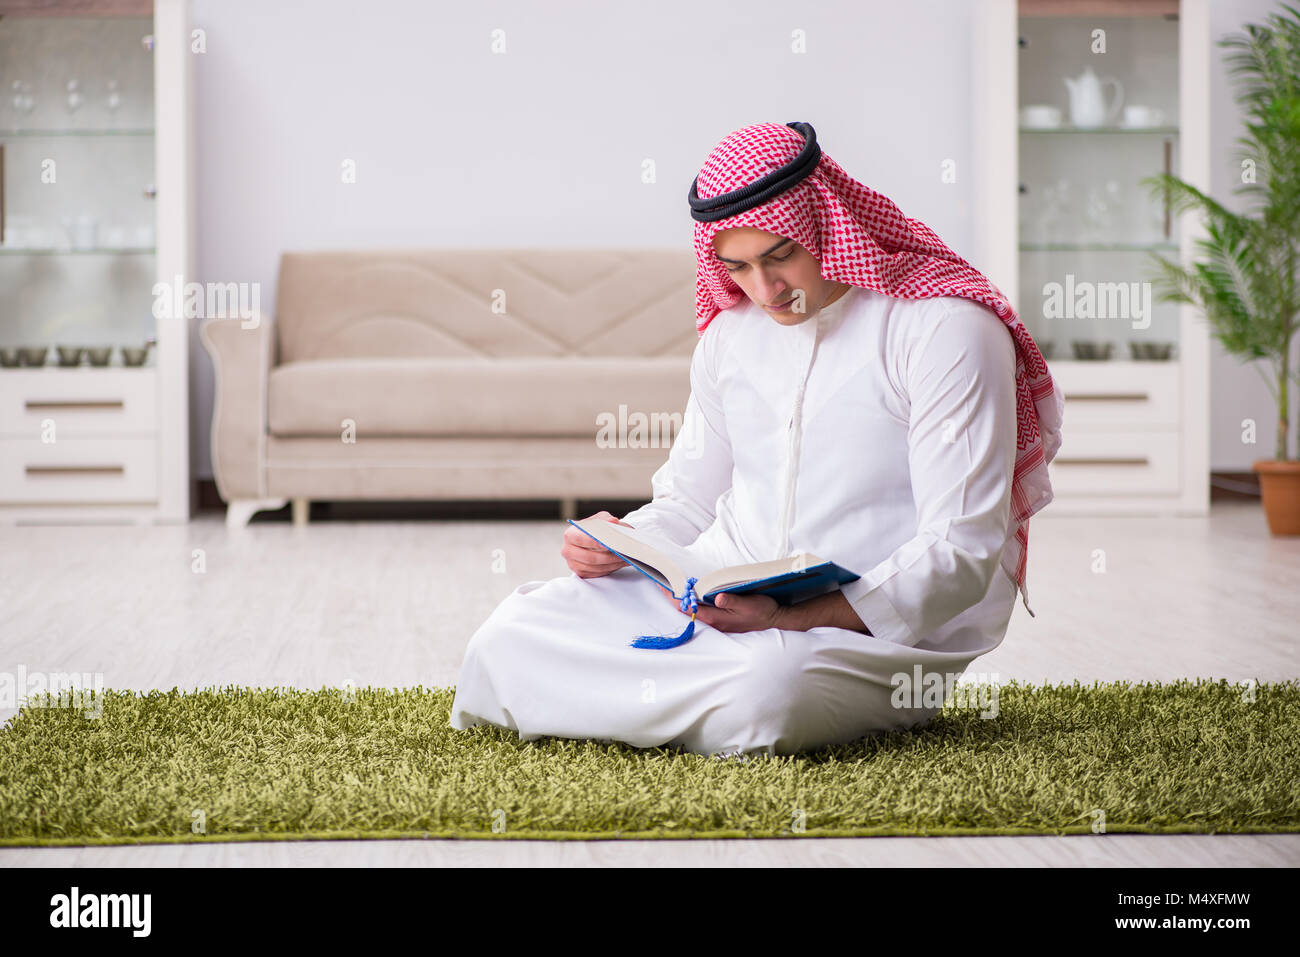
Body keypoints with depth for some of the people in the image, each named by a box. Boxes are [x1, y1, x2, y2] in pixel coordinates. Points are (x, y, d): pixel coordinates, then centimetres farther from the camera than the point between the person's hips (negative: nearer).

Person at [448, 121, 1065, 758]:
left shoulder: (946, 330, -10)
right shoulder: (731, 330, 12)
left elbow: (959, 556, -16)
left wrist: (791, 620, -27)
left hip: (875, 628, -5)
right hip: (716, 598, 5)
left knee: (768, 686, -40)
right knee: (508, 641, -15)